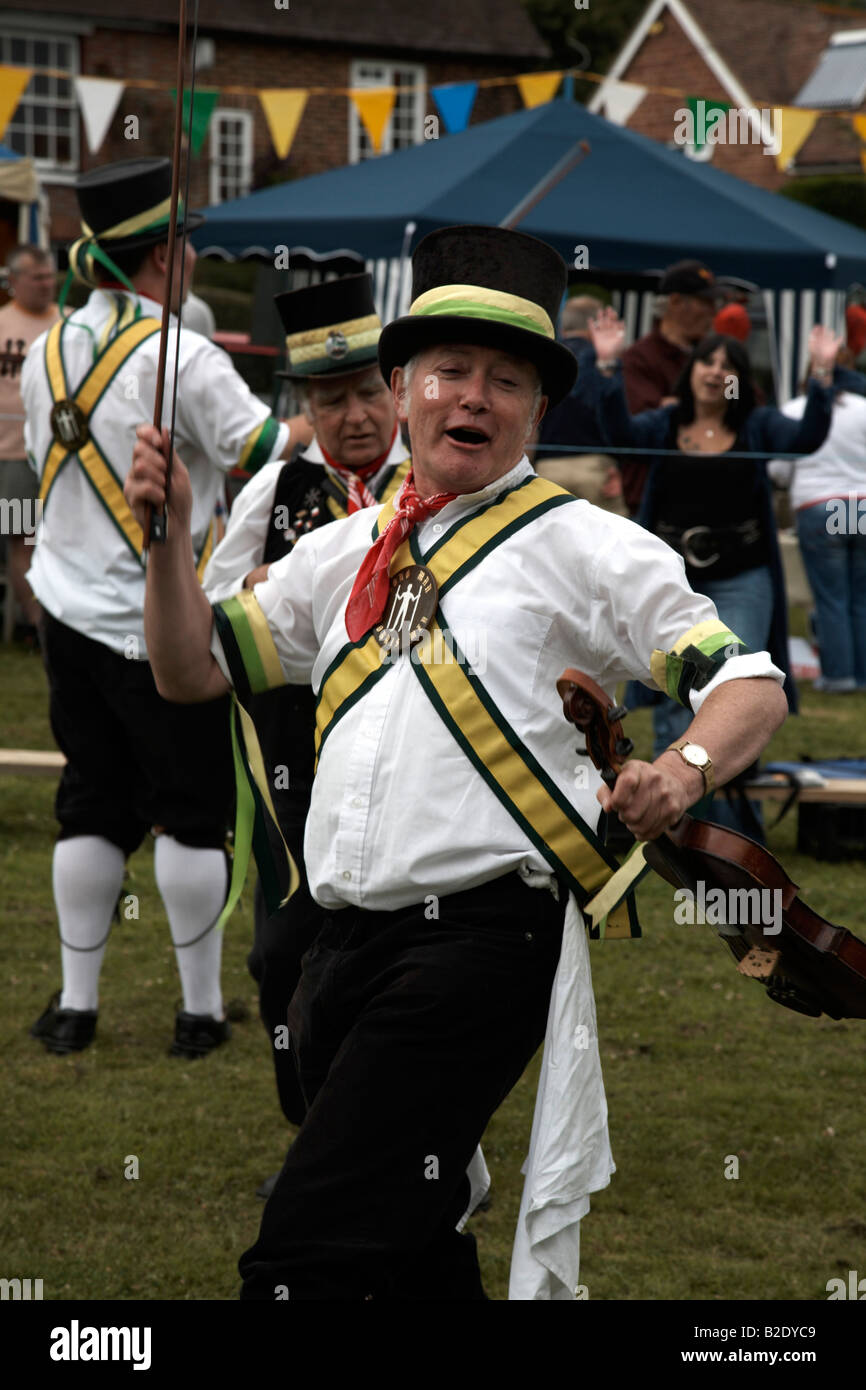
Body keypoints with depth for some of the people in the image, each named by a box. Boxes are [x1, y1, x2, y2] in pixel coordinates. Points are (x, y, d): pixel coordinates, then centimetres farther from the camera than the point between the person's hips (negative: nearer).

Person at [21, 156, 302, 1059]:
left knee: (92, 805, 13)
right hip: (163, 628, -6)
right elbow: (262, 450, -15)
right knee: (191, 813, 3)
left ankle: (75, 1003, 14)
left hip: (71, 614, 6)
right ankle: (201, 1010, 8)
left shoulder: (46, 356, 5)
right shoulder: (182, 359, -17)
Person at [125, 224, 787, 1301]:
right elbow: (193, 670, 22)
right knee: (410, 1259, 18)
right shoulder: (346, 550, 18)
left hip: (481, 940, -7)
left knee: (309, 1260, -19)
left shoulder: (582, 546, 0)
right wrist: (170, 532, 6)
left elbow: (752, 687, -5)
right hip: (344, 947, 7)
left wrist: (683, 768, -26)